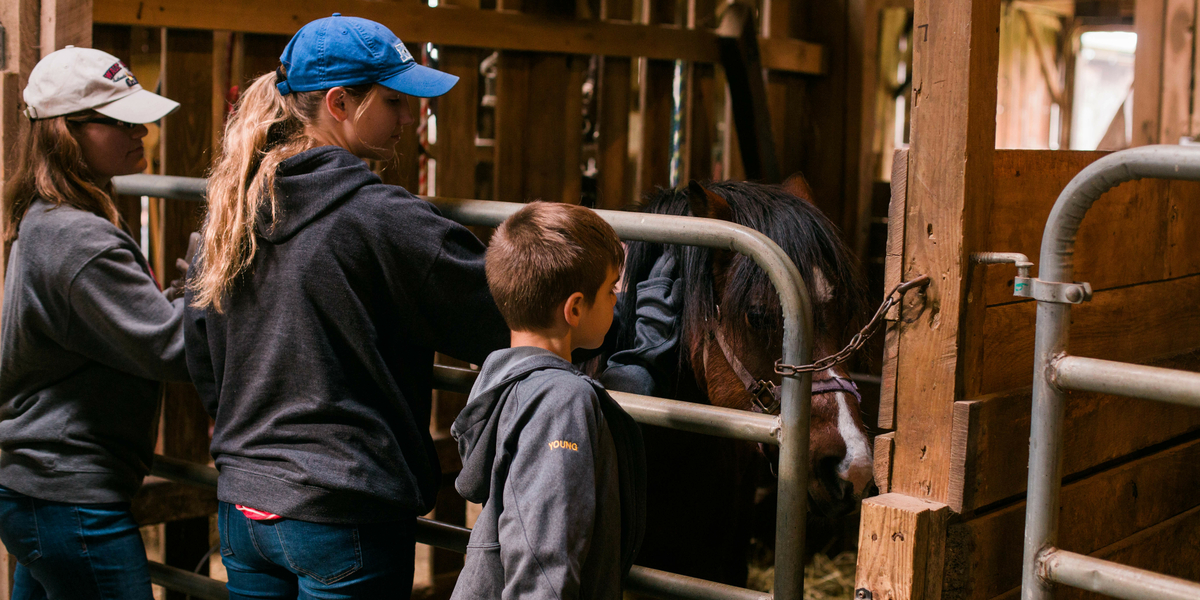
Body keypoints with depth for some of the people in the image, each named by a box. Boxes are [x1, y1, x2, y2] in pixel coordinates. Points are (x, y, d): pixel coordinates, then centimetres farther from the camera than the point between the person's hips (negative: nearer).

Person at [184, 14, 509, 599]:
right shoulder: (383, 220, -17)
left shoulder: (232, 213, 5)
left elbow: (202, 364, 13)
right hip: (344, 516, -7)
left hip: (241, 505, 7)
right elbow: (507, 323, -12)